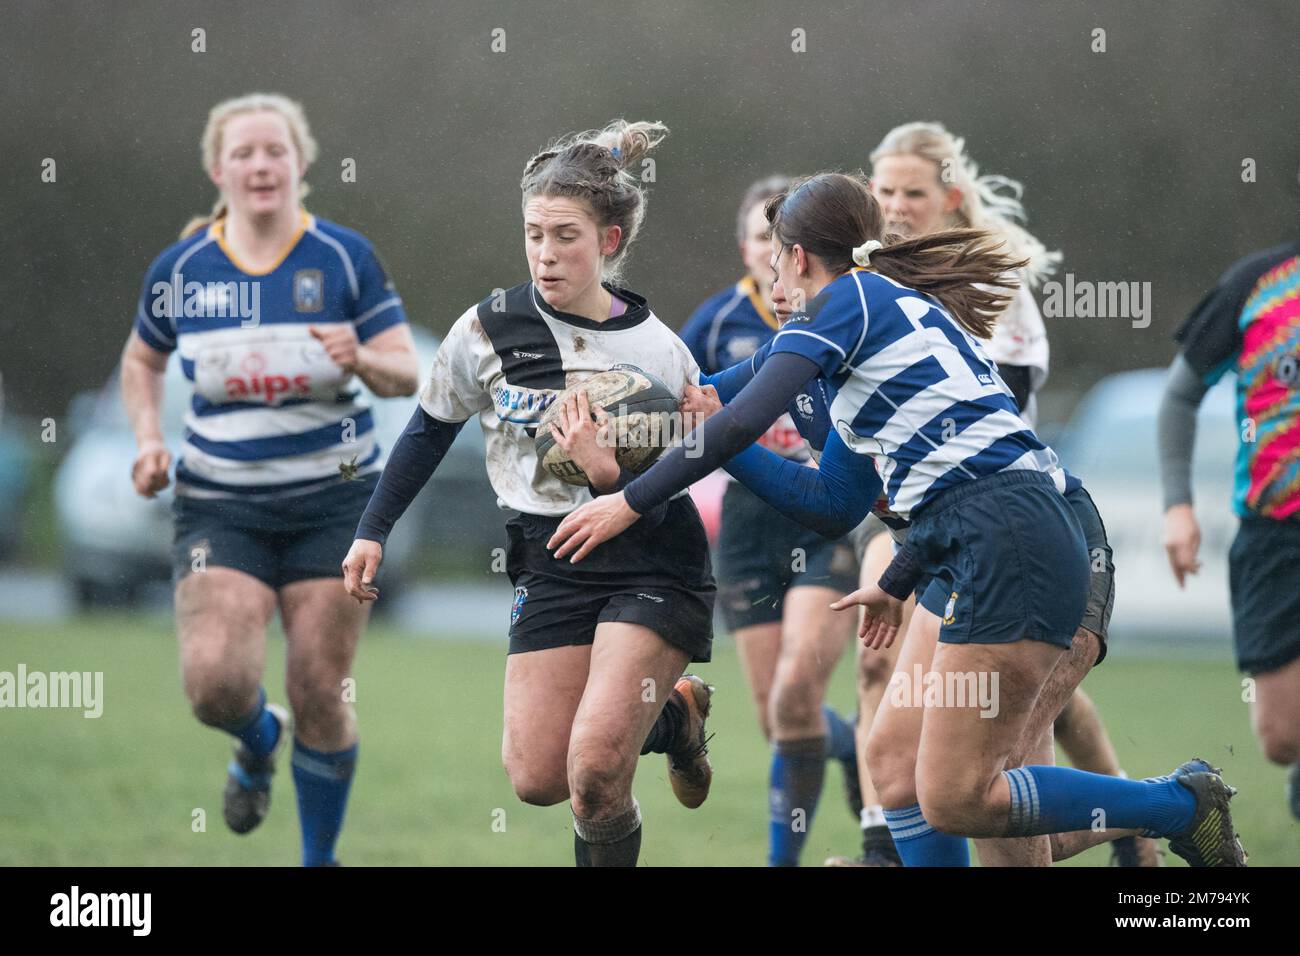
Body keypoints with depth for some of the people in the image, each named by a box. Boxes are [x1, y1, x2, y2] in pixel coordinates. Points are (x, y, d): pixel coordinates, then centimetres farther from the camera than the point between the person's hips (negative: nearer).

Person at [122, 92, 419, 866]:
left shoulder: (346, 258, -4)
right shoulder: (180, 270, 0)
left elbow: (409, 373, -5)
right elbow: (142, 360, 18)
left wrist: (362, 360, -26)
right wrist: (149, 439, 1)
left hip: (333, 503, -1)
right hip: (220, 505, 1)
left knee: (319, 693, -1)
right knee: (214, 680, -17)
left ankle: (320, 859, 19)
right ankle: (260, 743, 21)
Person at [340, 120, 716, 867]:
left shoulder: (660, 353, -9)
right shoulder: (491, 329, -5)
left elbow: (654, 506, -9)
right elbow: (429, 432, 11)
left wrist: (607, 473, -30)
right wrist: (373, 531, 9)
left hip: (651, 565, -3)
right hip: (551, 567, 3)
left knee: (595, 771, -20)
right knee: (538, 780, 0)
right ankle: (674, 713, 28)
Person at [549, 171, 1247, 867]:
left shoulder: (843, 300, -1)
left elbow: (743, 421, -11)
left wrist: (631, 502, -5)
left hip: (1010, 547, -10)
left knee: (953, 802, -10)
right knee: (896, 775, 8)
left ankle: (1180, 804, 1)